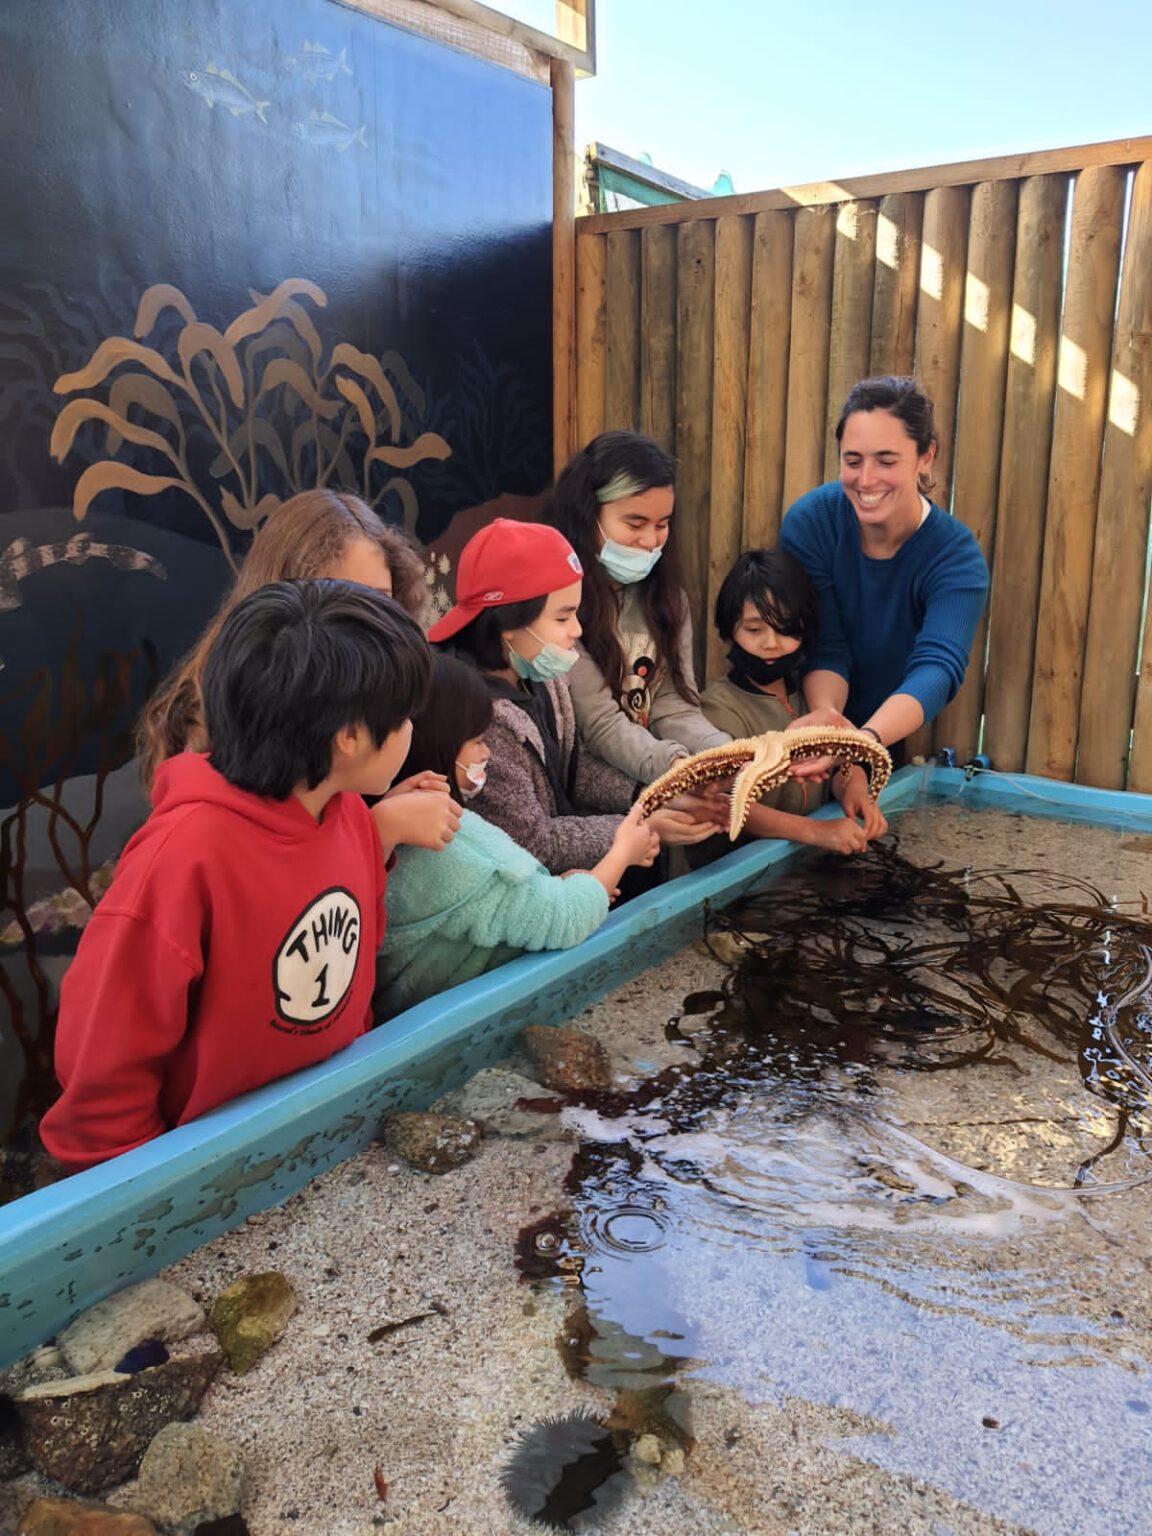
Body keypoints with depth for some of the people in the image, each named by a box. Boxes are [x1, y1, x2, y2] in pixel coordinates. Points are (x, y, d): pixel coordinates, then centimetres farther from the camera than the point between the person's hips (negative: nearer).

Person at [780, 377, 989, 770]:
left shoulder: (958, 559, -15)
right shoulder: (808, 521, -13)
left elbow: (936, 668, -31)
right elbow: (825, 650, -15)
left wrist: (866, 739, -51)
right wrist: (824, 714, -38)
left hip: (900, 742, 0)